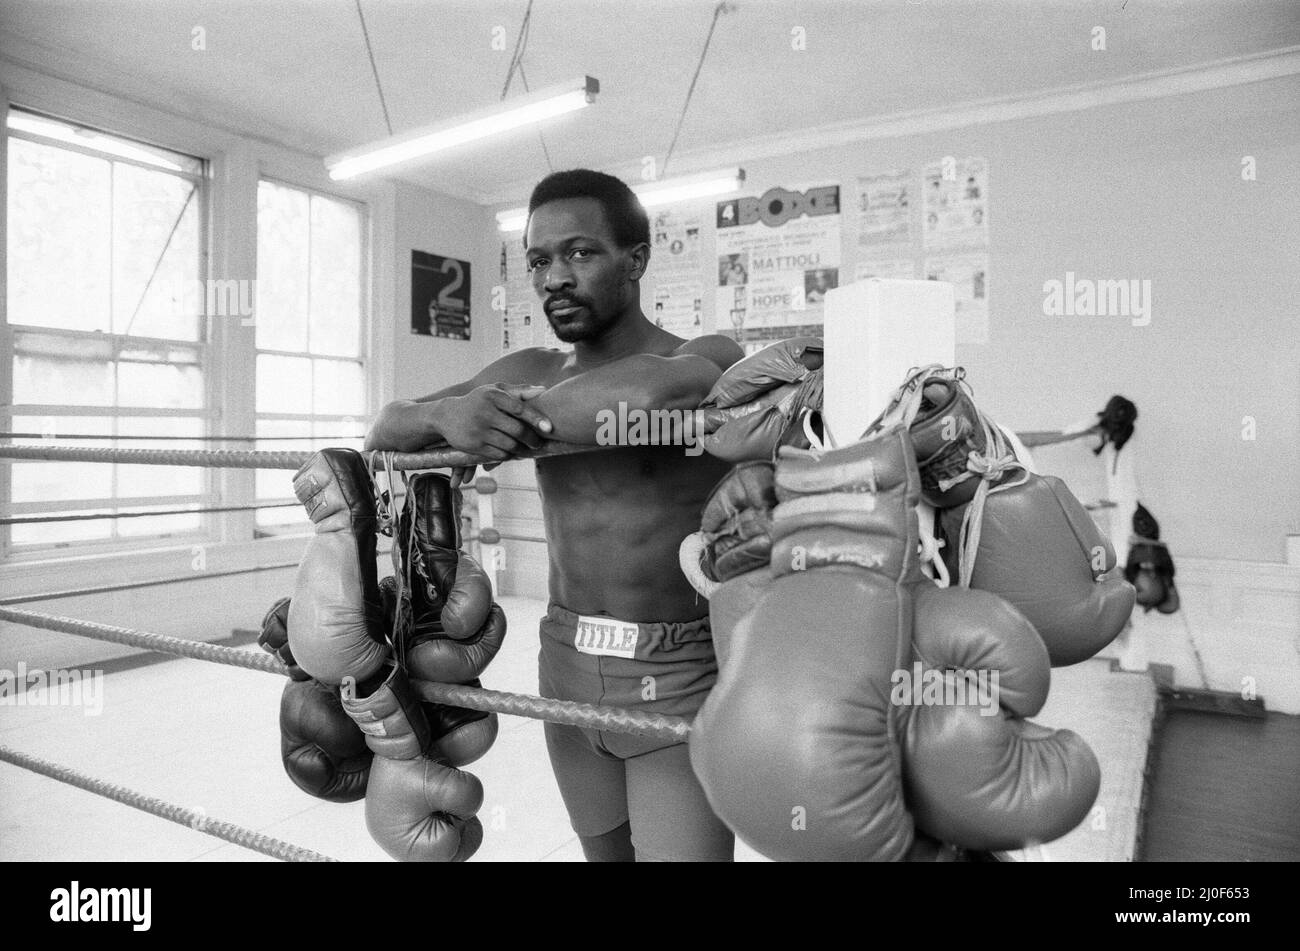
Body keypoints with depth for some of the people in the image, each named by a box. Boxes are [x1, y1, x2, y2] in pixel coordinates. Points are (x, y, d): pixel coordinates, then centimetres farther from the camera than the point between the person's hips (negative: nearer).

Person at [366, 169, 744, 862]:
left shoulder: (708, 357, -11)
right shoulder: (531, 373, 5)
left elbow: (649, 393, -36)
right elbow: (384, 429, 5)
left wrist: (529, 409, -19)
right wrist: (446, 414, -18)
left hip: (679, 680, -5)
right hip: (565, 668, 5)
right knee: (604, 852, 22)